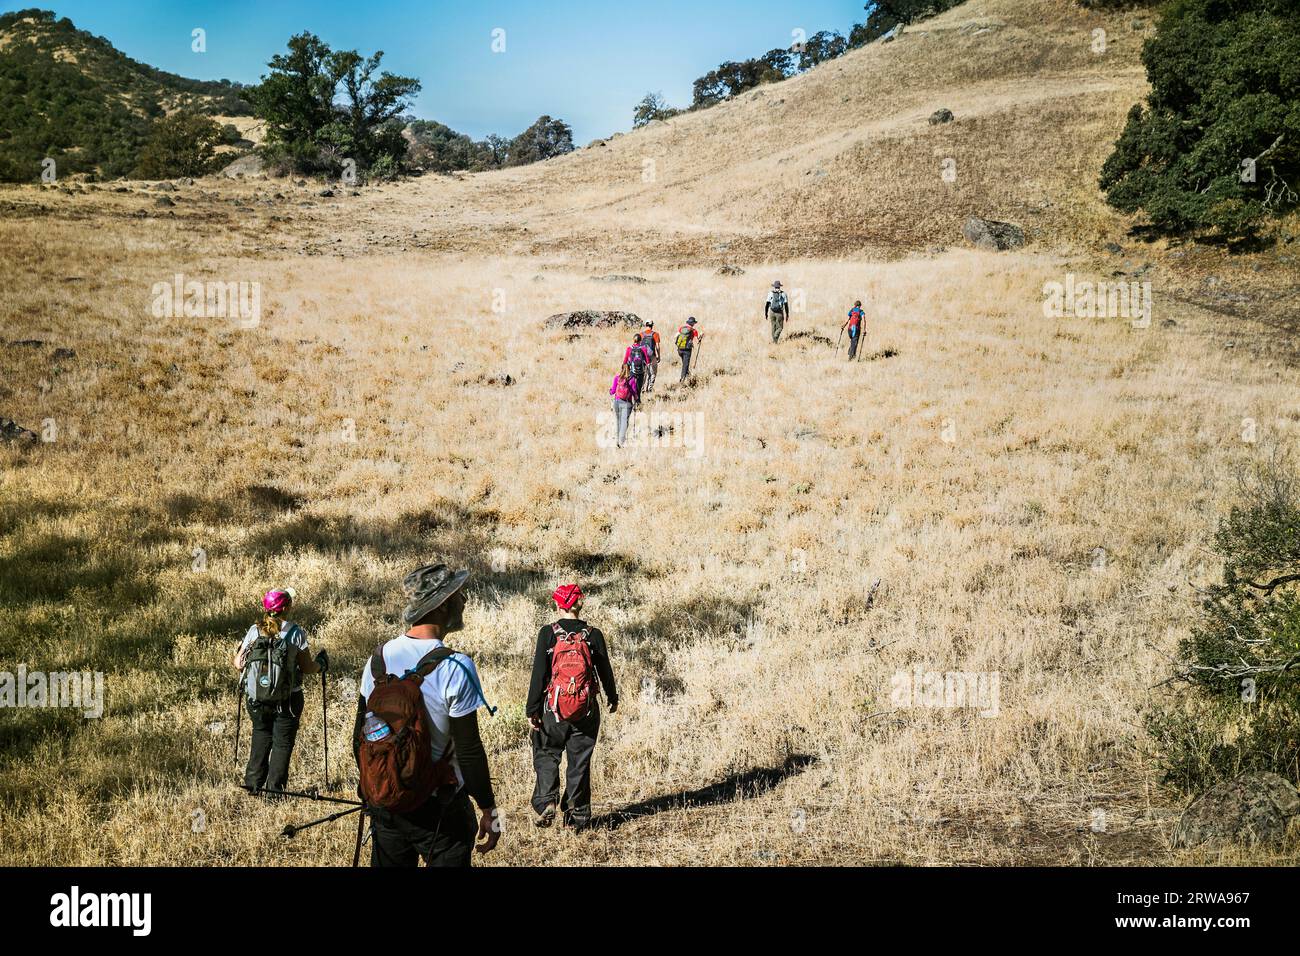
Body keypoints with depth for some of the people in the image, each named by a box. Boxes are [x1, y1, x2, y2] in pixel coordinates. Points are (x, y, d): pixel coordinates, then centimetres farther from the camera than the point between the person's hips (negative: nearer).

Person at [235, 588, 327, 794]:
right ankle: (274, 787, 8)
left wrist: (239, 648, 21)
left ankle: (253, 783, 21)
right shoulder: (295, 633, -11)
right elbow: (307, 667, -7)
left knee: (261, 735, 22)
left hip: (256, 699, 3)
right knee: (282, 742, 9)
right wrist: (321, 664, 15)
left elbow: (239, 664, -1)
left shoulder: (254, 631, -5)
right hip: (287, 699, -3)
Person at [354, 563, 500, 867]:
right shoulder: (455, 667, -19)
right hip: (437, 808, -6)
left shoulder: (380, 656, 0)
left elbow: (360, 738, 8)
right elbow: (469, 750, -17)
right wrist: (488, 810, -8)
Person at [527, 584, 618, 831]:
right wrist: (612, 698, 24)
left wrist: (533, 709, -2)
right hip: (587, 709, 1)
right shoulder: (593, 635, -3)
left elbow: (539, 674, -8)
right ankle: (578, 816, 13)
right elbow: (605, 671, 7)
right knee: (580, 762, 10)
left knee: (546, 755, 14)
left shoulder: (548, 634, -8)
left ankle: (545, 803, -4)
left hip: (554, 708, -1)